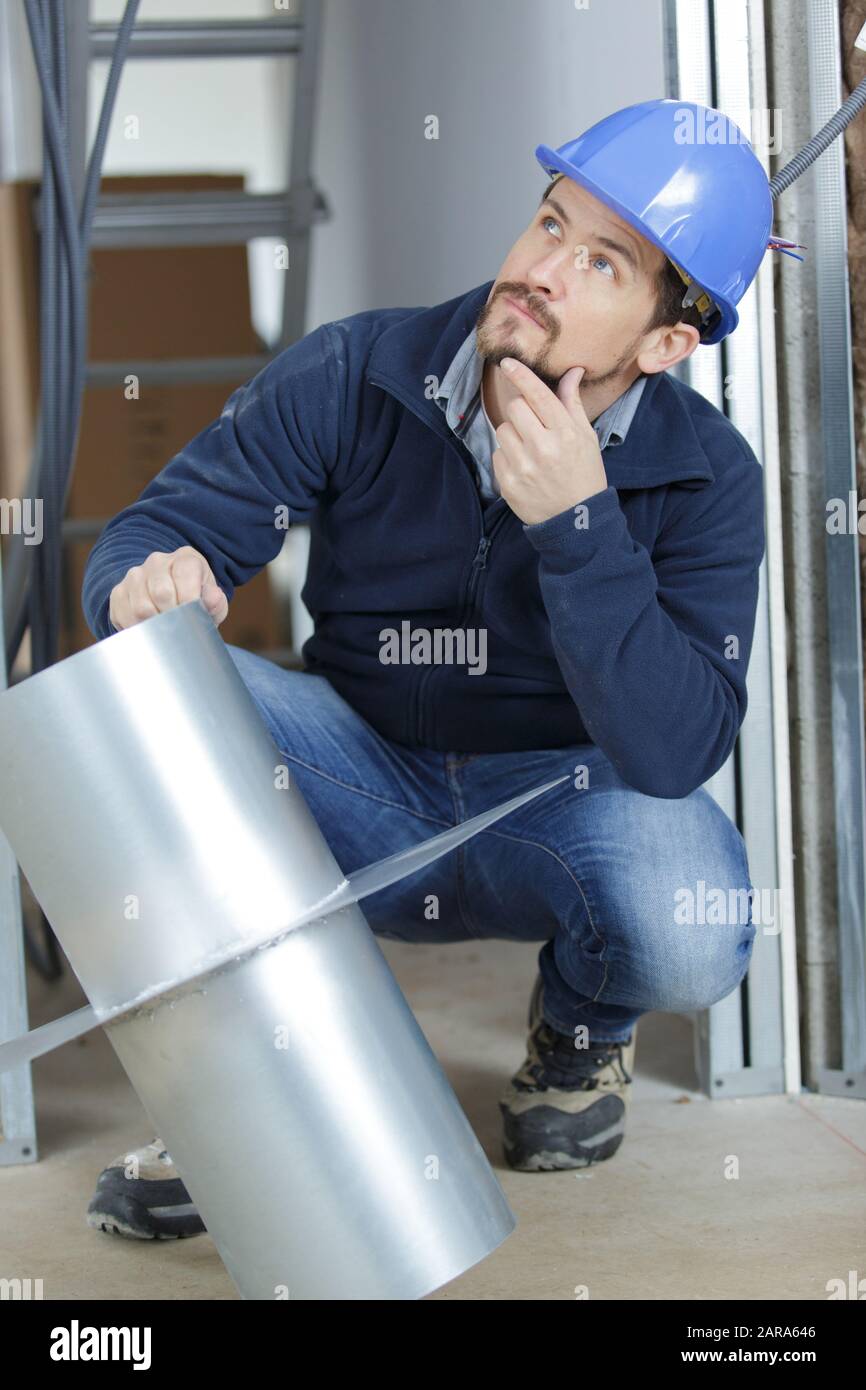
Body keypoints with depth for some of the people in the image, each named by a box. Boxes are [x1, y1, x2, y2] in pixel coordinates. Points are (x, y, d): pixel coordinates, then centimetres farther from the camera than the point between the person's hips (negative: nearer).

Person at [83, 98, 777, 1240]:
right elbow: (164, 526, -11)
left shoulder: (704, 476, -17)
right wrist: (146, 586, -37)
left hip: (563, 799, -1)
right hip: (361, 800, 2)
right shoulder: (354, 376, -13)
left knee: (690, 933, -35)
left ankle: (584, 1025, 7)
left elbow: (674, 751, -27)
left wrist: (577, 521, -36)